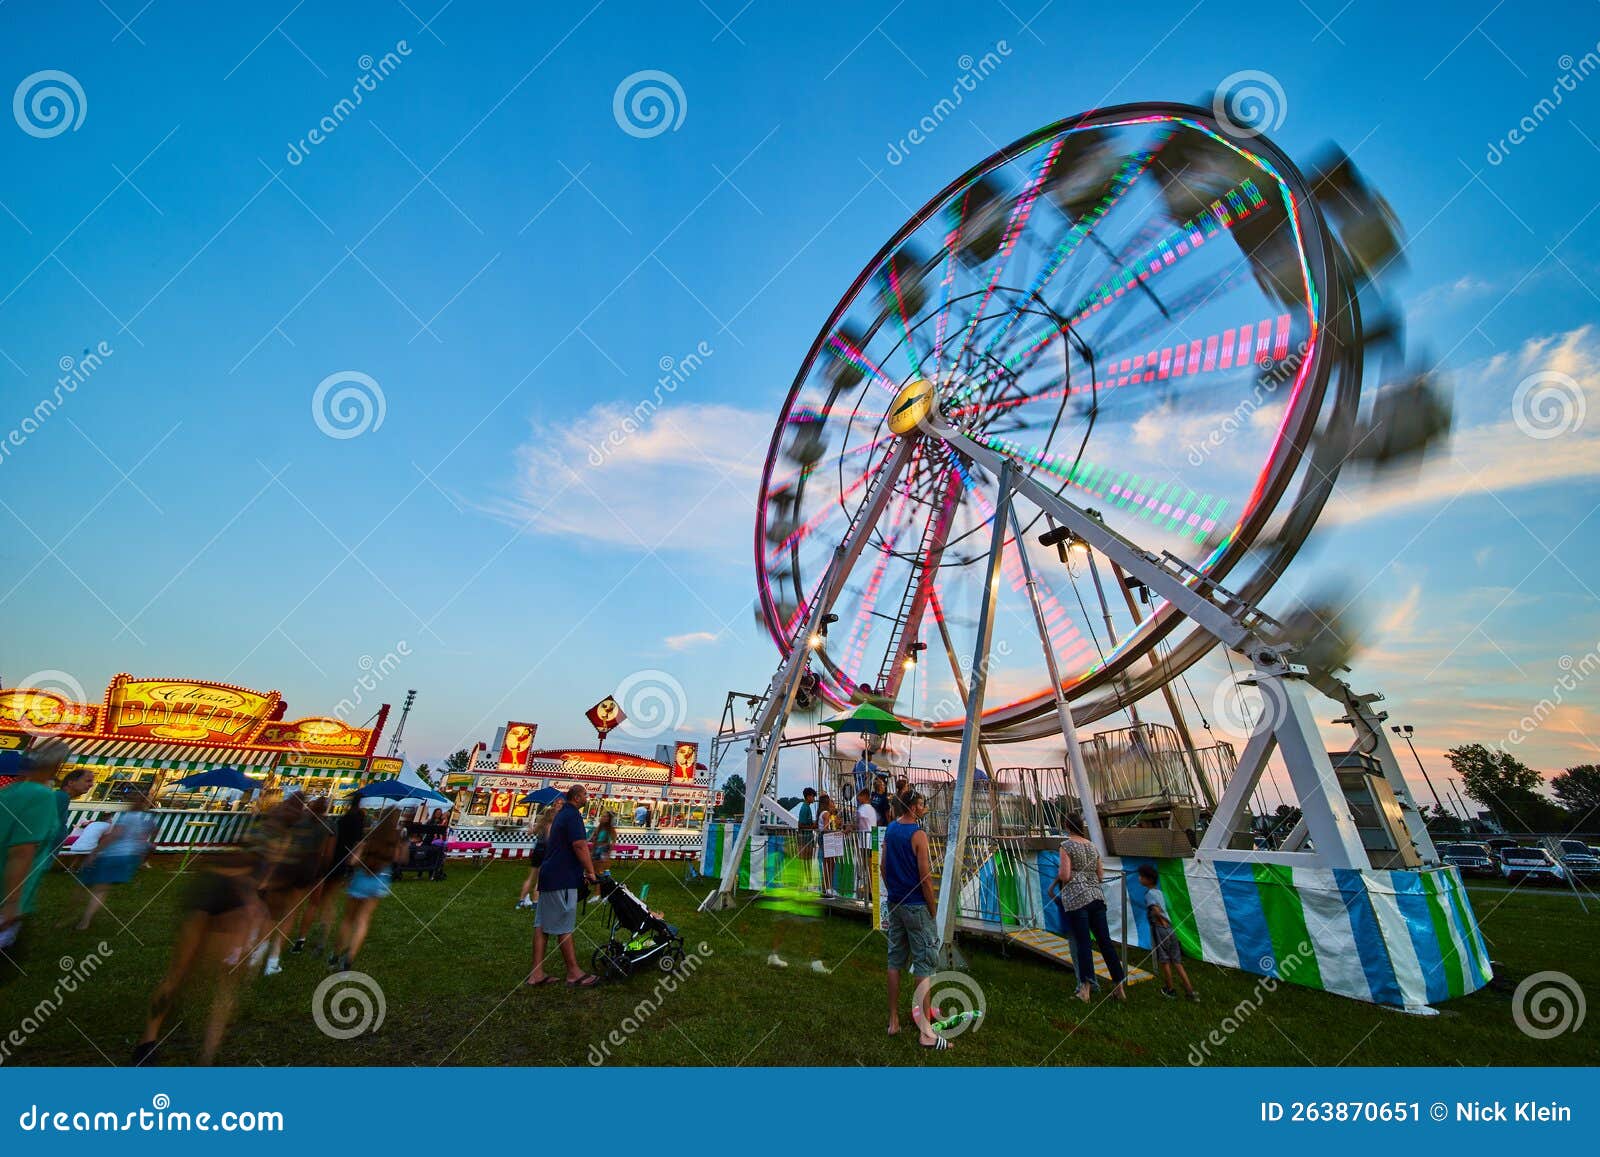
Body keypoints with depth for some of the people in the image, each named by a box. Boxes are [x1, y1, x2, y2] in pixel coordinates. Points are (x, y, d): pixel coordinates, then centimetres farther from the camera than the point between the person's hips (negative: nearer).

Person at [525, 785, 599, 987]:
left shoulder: (561, 814, 17)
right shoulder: (573, 815, -15)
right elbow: (580, 846, -22)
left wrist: (582, 872, 24)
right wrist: (590, 872, -10)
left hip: (548, 875, 10)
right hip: (562, 879, -10)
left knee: (542, 924, 11)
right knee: (564, 927, -2)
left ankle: (536, 974, 17)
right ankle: (574, 974, 7)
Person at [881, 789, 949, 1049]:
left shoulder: (890, 829, 4)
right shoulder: (918, 834, -18)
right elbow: (925, 877, -17)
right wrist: (933, 909, -7)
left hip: (894, 903, 7)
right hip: (916, 906, -7)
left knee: (895, 962, 15)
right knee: (924, 965, 4)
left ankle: (894, 1021, 25)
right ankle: (926, 1031, 10)